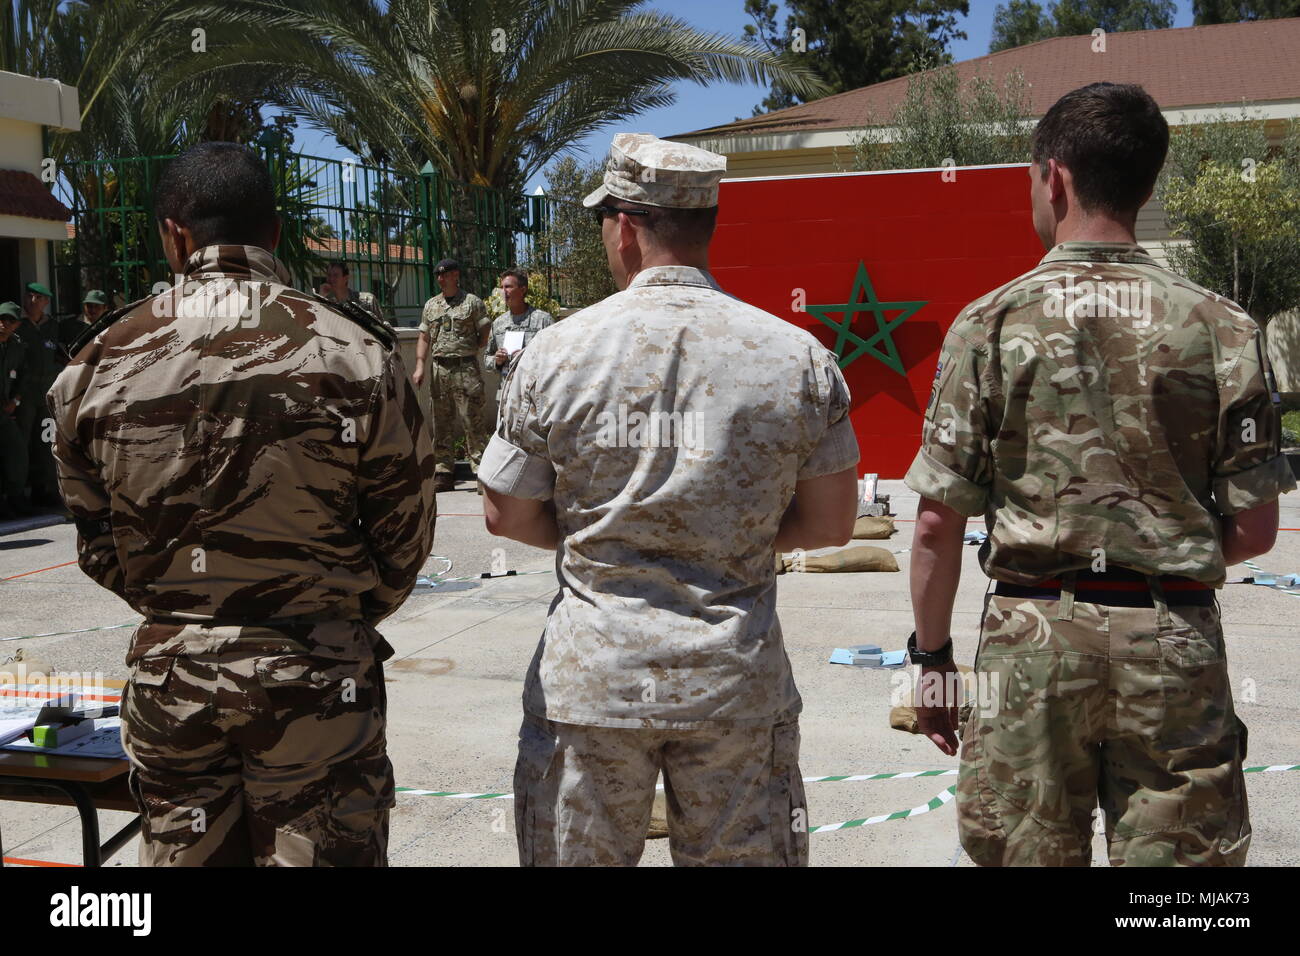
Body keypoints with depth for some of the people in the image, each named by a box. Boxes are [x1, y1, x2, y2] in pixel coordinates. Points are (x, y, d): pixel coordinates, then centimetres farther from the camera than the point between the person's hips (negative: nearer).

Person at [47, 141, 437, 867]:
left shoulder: (101, 362, -3)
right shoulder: (355, 352, -11)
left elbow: (98, 545, 5)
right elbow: (407, 533, -3)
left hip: (167, 672, 3)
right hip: (315, 675, -3)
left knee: (183, 853, 18)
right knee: (320, 850, 9)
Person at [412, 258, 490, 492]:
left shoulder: (472, 302, 2)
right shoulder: (431, 305, 16)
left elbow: (485, 333, 2)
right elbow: (424, 338, 16)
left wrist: (472, 351, -7)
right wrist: (420, 366, 6)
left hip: (466, 368, -5)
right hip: (439, 369, 5)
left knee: (471, 421, -7)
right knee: (441, 423, 6)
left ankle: (480, 470, -5)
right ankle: (445, 472, 11)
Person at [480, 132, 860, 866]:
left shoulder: (558, 352, -6)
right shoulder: (799, 355, -4)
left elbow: (507, 515, 2)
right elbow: (832, 523, 3)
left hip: (590, 676, 0)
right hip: (736, 680, 1)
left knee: (578, 857, 14)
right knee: (741, 856, 14)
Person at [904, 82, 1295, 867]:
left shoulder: (992, 323, -6)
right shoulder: (1224, 328, -2)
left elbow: (940, 521, -6)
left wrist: (932, 654, 6)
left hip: (1033, 636, -1)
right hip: (1176, 648, 1)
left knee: (1028, 852, 12)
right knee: (1177, 854, 11)